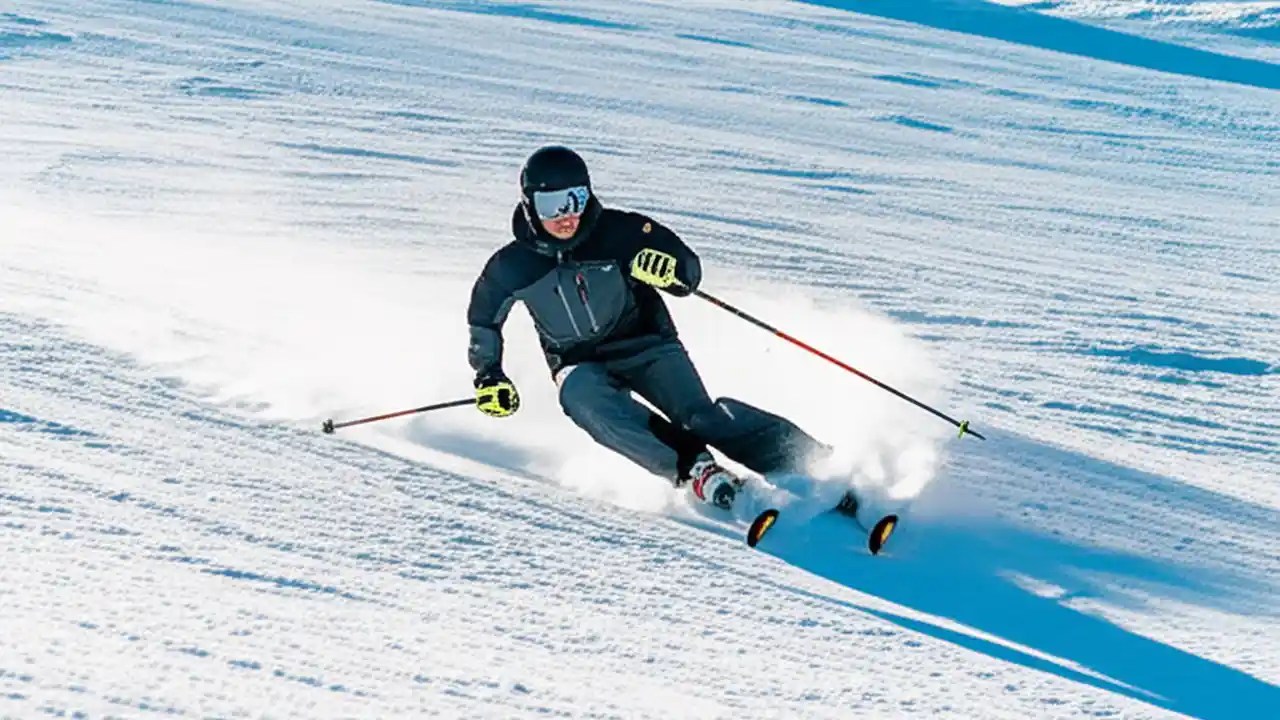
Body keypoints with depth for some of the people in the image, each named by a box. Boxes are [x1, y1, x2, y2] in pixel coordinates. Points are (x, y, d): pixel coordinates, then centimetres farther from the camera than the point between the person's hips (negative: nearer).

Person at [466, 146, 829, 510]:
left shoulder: (617, 231, -15)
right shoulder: (512, 267, -9)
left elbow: (690, 272, -8)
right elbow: (484, 318, 12)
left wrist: (667, 269, -30)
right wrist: (488, 376, 8)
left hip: (645, 344, -1)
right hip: (580, 364, 1)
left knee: (700, 417, -24)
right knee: (584, 400, -34)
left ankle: (807, 459, -27)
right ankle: (696, 468, -40)